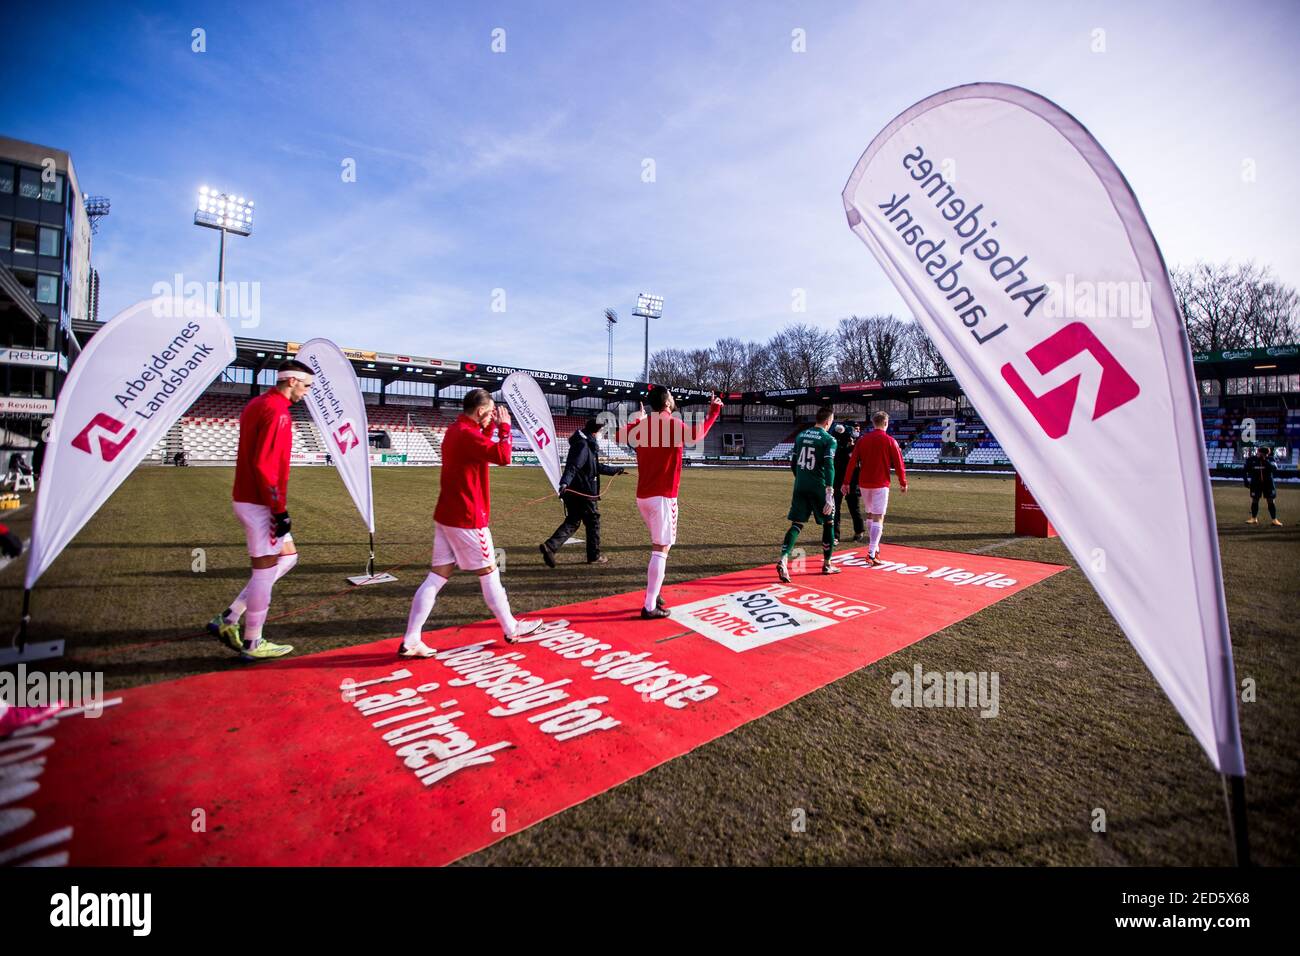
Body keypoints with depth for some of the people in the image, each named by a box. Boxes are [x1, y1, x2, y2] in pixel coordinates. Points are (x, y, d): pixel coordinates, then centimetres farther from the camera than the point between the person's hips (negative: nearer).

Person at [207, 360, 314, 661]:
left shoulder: (257, 405, 15)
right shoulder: (277, 410, -16)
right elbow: (265, 465, -23)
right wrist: (280, 510, -20)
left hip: (248, 498, 10)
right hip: (261, 504, -10)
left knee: (287, 557, 18)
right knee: (265, 570, 0)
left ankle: (229, 619, 19)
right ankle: (252, 643, 13)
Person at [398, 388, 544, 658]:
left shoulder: (454, 431, 14)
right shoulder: (467, 434, -18)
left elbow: (483, 447, 29)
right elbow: (503, 456, -26)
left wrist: (493, 426, 17)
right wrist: (504, 426, -13)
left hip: (446, 515, 9)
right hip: (467, 518, -9)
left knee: (437, 576, 7)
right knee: (489, 573, 5)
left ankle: (410, 642, 7)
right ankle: (511, 629, 20)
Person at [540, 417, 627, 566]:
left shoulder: (588, 444, 19)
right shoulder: (584, 445, -15)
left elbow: (597, 467, 29)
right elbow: (573, 466, -28)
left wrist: (617, 470, 37)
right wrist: (564, 482, -42)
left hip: (572, 492, 10)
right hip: (583, 492, -10)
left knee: (572, 521, 12)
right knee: (593, 521, 6)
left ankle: (549, 546, -3)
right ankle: (594, 556, 17)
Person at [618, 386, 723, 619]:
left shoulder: (640, 426, 7)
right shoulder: (673, 424, -10)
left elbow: (620, 435, 25)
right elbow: (697, 434, 5)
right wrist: (713, 412, 17)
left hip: (642, 496, 7)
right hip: (662, 497, -7)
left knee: (659, 546, 22)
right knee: (661, 550, -6)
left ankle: (653, 593, 26)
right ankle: (650, 607, -7)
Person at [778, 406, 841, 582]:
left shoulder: (801, 435, 10)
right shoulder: (829, 439, -8)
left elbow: (793, 464, 13)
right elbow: (829, 466, -18)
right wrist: (829, 495, -20)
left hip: (800, 486, 5)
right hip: (819, 487, -5)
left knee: (797, 524, 5)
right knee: (829, 523, 14)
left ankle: (783, 560, -15)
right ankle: (827, 564, 23)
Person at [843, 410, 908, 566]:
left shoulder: (862, 439, 5)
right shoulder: (890, 441, -4)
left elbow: (852, 462, 3)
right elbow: (898, 464, -4)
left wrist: (846, 482, 6)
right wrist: (903, 483, 8)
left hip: (864, 483, 4)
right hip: (881, 484, -4)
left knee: (870, 514, 20)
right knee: (878, 517, -5)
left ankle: (874, 545, 31)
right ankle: (872, 553, -12)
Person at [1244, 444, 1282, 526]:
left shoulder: (1270, 459, -4)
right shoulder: (1251, 459, -3)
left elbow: (1275, 469, -18)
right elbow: (1246, 470, 5)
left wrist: (1266, 461, -25)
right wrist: (1246, 480, 1)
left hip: (1268, 483, 0)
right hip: (1256, 483, 0)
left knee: (1270, 501, 1)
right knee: (1254, 501, 6)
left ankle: (1274, 519, 8)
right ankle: (1254, 518, 18)